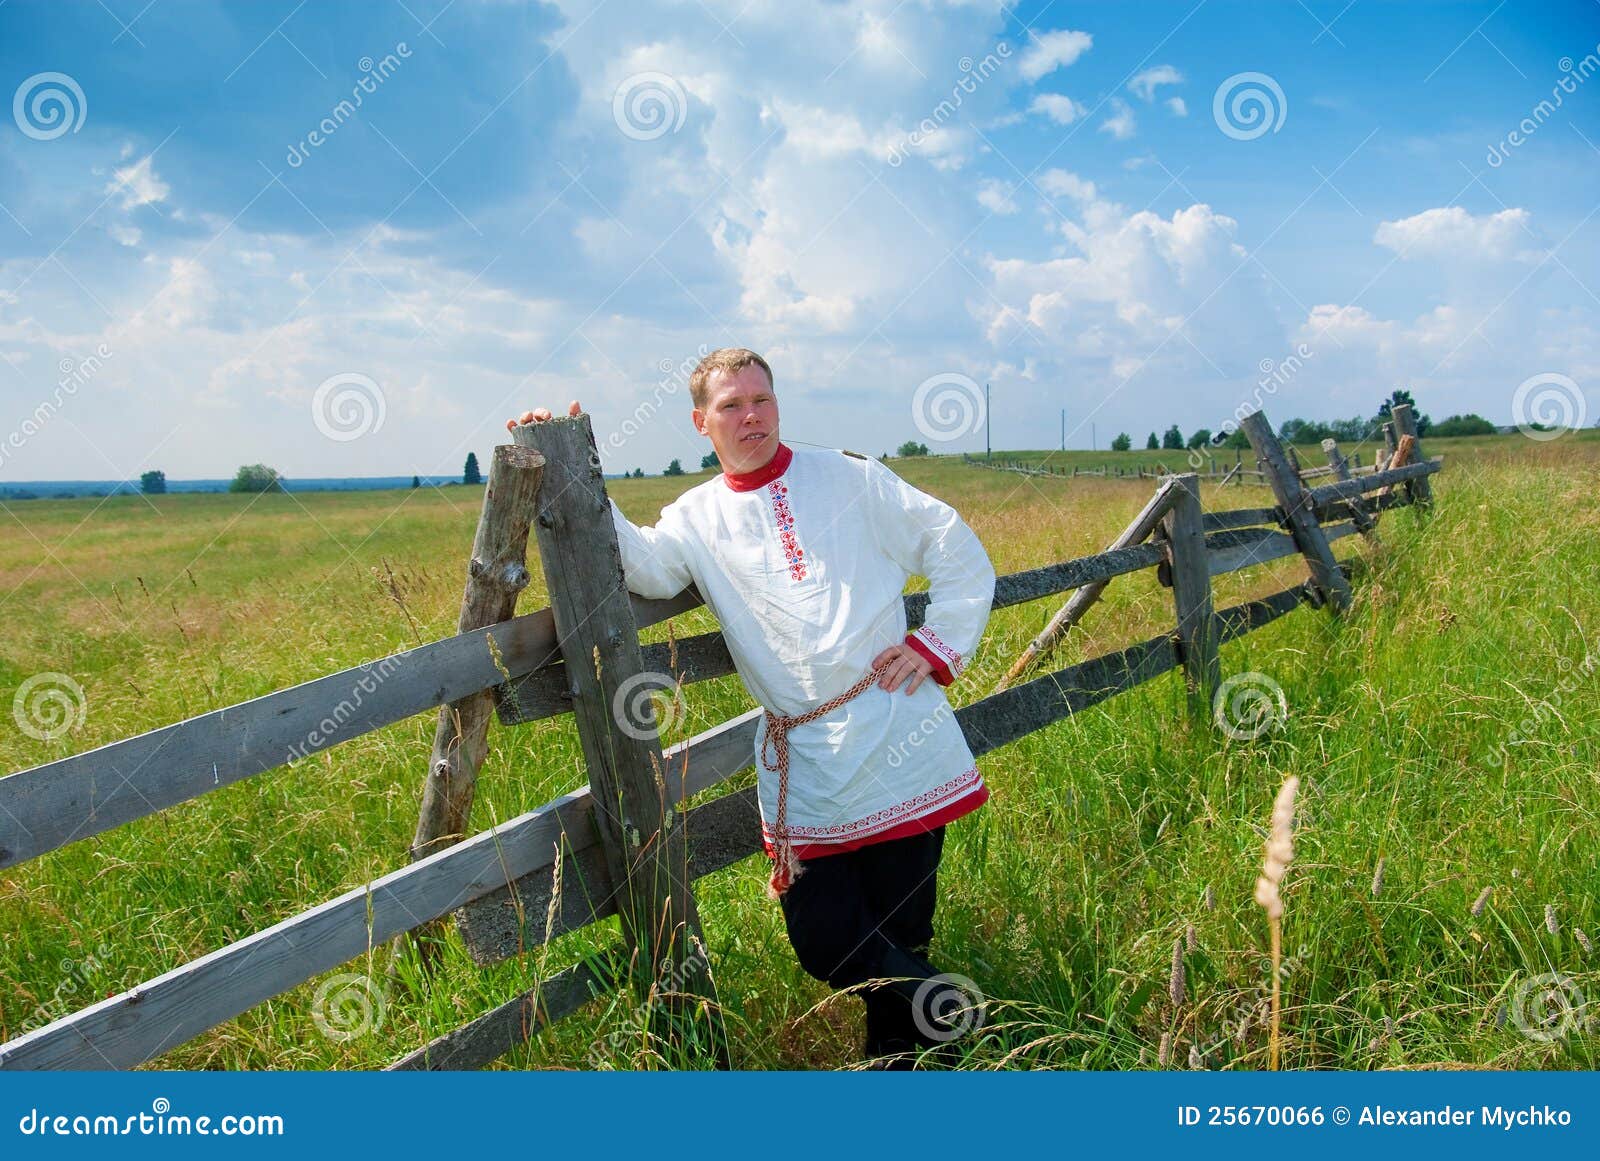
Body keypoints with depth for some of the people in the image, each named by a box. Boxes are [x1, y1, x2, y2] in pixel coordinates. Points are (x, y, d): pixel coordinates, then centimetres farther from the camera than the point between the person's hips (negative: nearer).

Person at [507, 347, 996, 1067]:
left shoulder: (849, 478, 7)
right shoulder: (697, 516, 11)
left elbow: (958, 551, 8)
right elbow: (646, 567, -10)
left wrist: (939, 644, -2)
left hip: (902, 742, -1)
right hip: (804, 765, 2)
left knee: (899, 924, 6)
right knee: (822, 941, 1)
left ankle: (896, 1055, 28)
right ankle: (929, 992, 25)